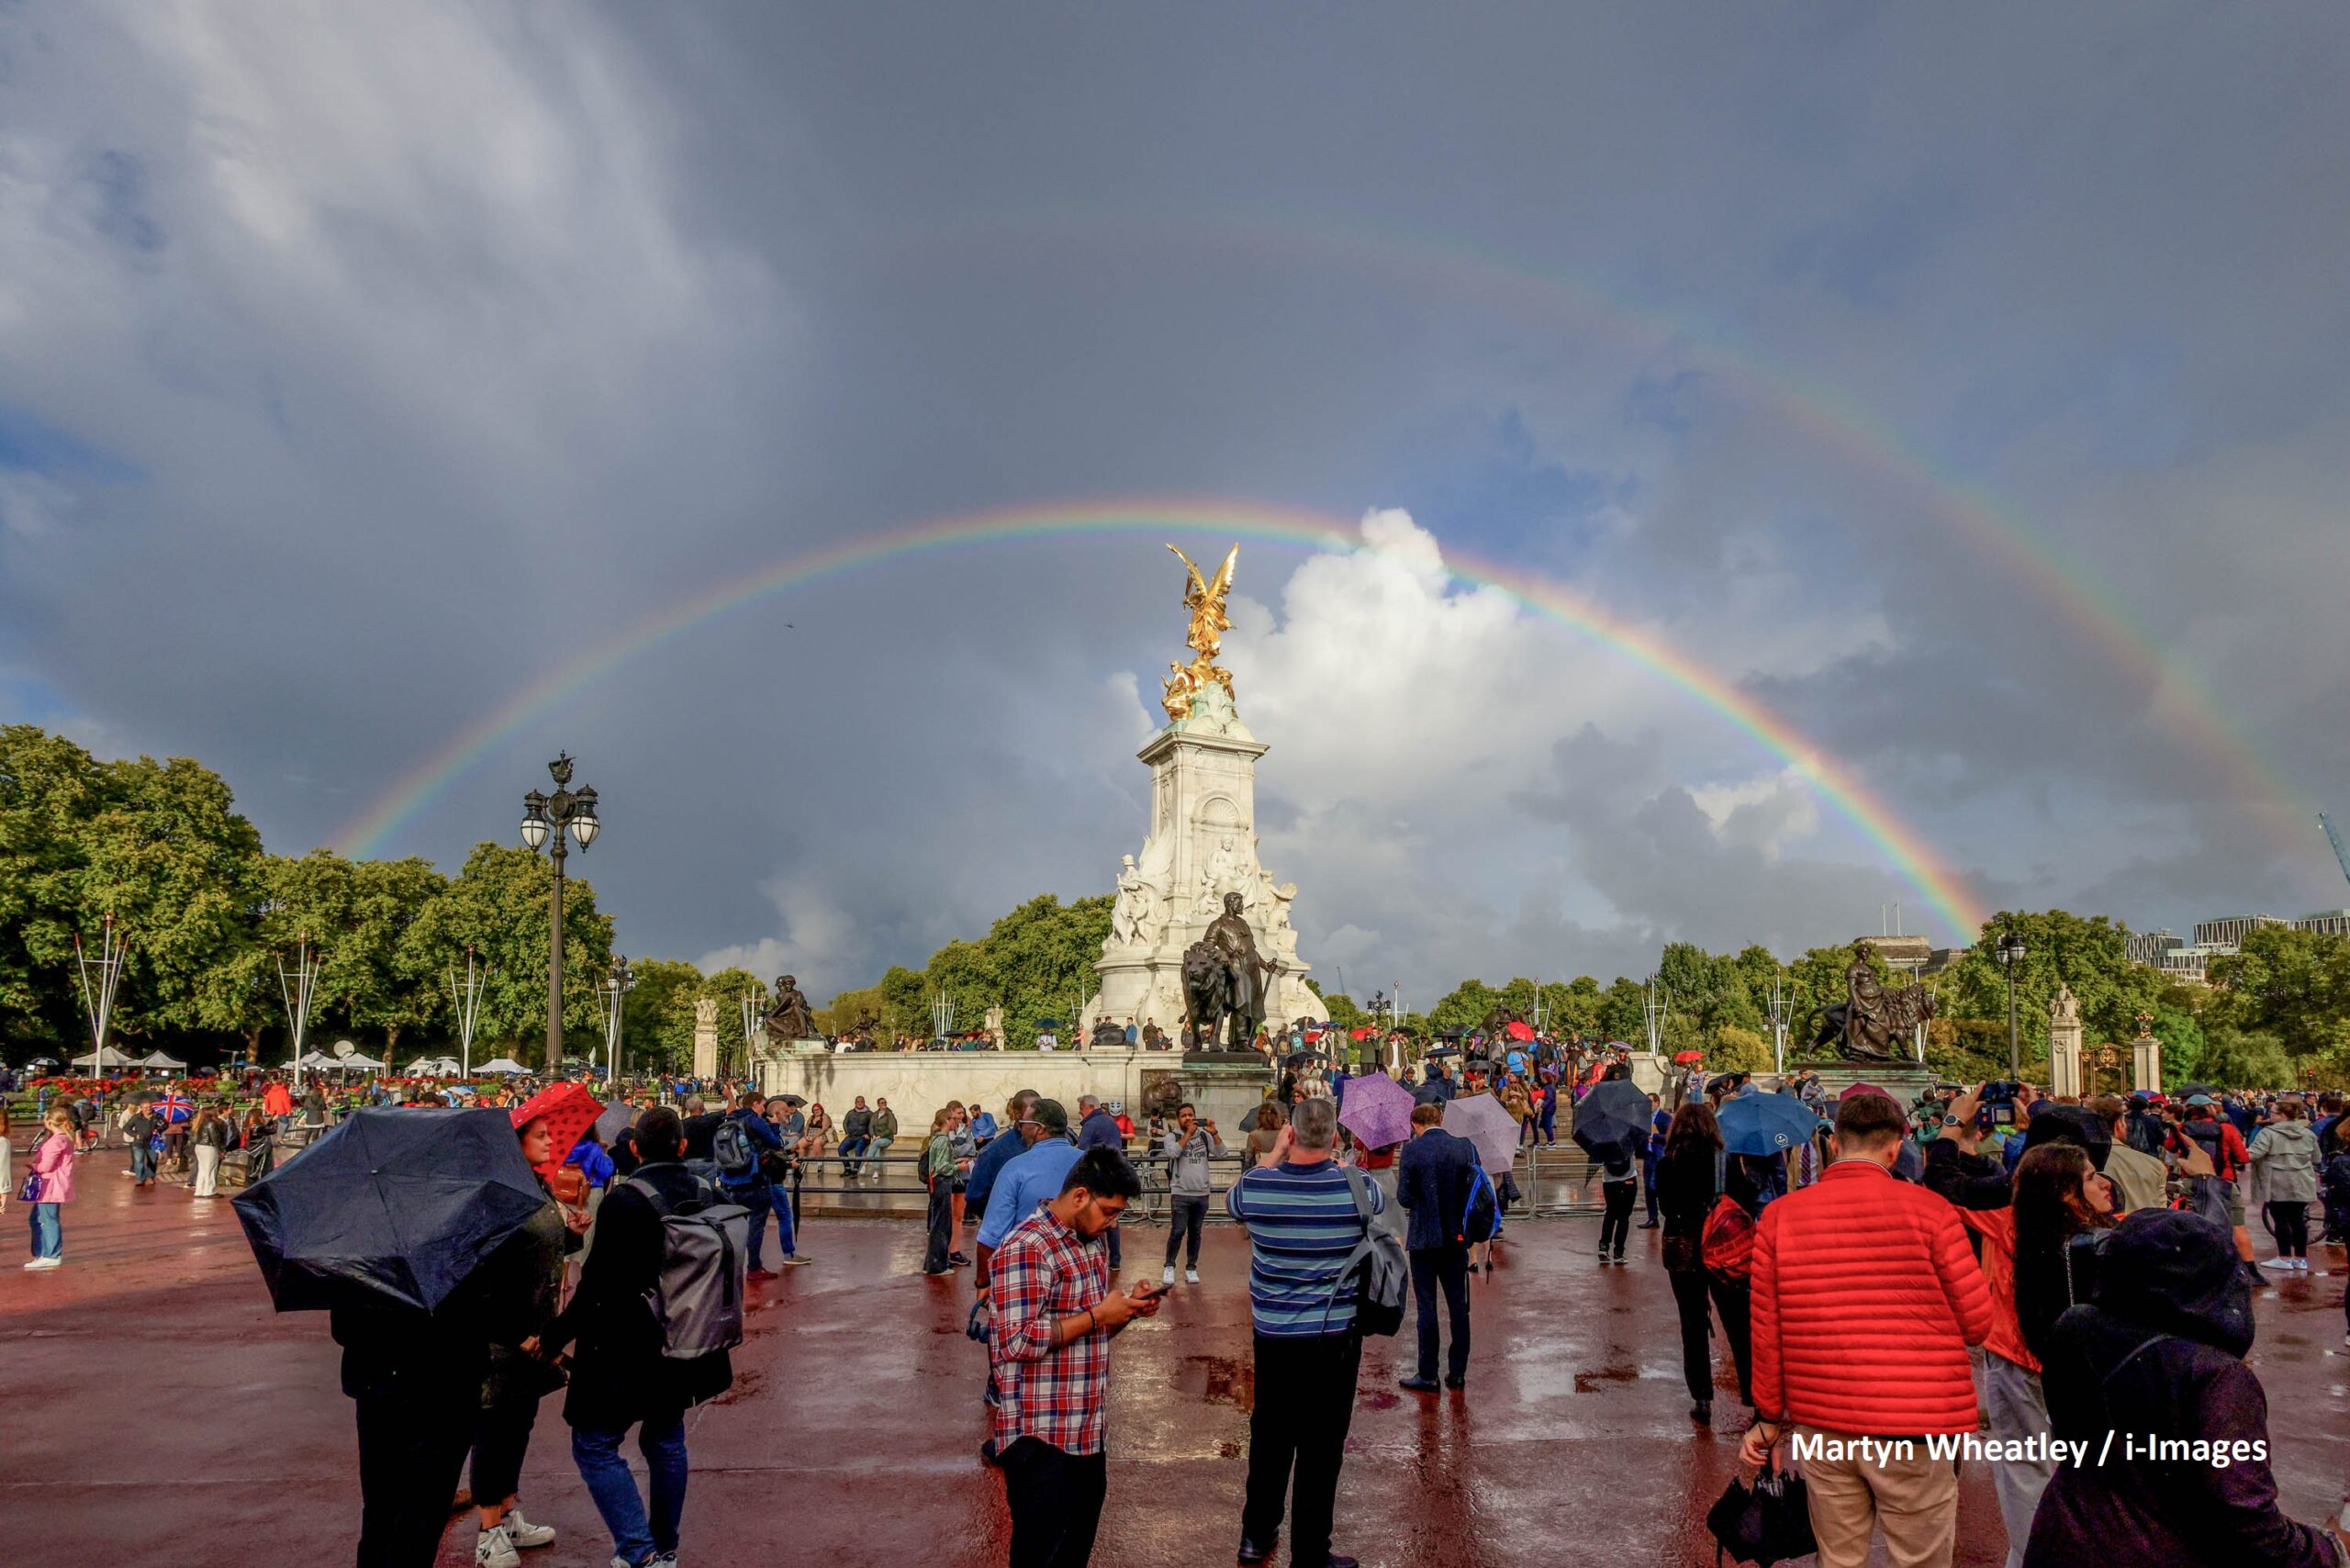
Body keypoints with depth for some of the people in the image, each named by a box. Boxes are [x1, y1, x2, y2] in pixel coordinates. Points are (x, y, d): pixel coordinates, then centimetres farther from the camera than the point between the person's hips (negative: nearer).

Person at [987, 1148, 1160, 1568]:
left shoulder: (1092, 1242, 11)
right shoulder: (1027, 1248, -18)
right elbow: (1018, 1342, -25)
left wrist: (1127, 1308, 1)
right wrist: (1098, 1316, -20)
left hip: (1086, 1433, 9)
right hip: (1040, 1438, -9)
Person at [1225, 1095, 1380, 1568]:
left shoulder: (1256, 1185, -13)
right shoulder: (1356, 1187, -15)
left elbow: (1231, 1200, 12)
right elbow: (1380, 1206, 10)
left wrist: (1275, 1153, 11)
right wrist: (1333, 1162, 15)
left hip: (1273, 1335, 2)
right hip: (1335, 1337, -2)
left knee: (1269, 1435, 19)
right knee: (1322, 1445, 8)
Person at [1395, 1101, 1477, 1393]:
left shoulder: (1411, 1151, -12)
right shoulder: (1466, 1147, -3)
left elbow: (1404, 1197, -12)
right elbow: (1477, 1190, 0)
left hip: (1424, 1238, -3)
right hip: (1456, 1237, 3)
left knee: (1426, 1306, 5)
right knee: (1458, 1305, 13)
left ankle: (1427, 1374, 9)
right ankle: (1457, 1372, 18)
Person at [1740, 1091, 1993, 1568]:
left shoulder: (1779, 1214, -1)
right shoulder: (1928, 1209, -8)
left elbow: (1766, 1331, 3)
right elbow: (1977, 1324, -3)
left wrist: (1770, 1417, 15)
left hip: (1819, 1426, 3)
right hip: (1913, 1427, -3)